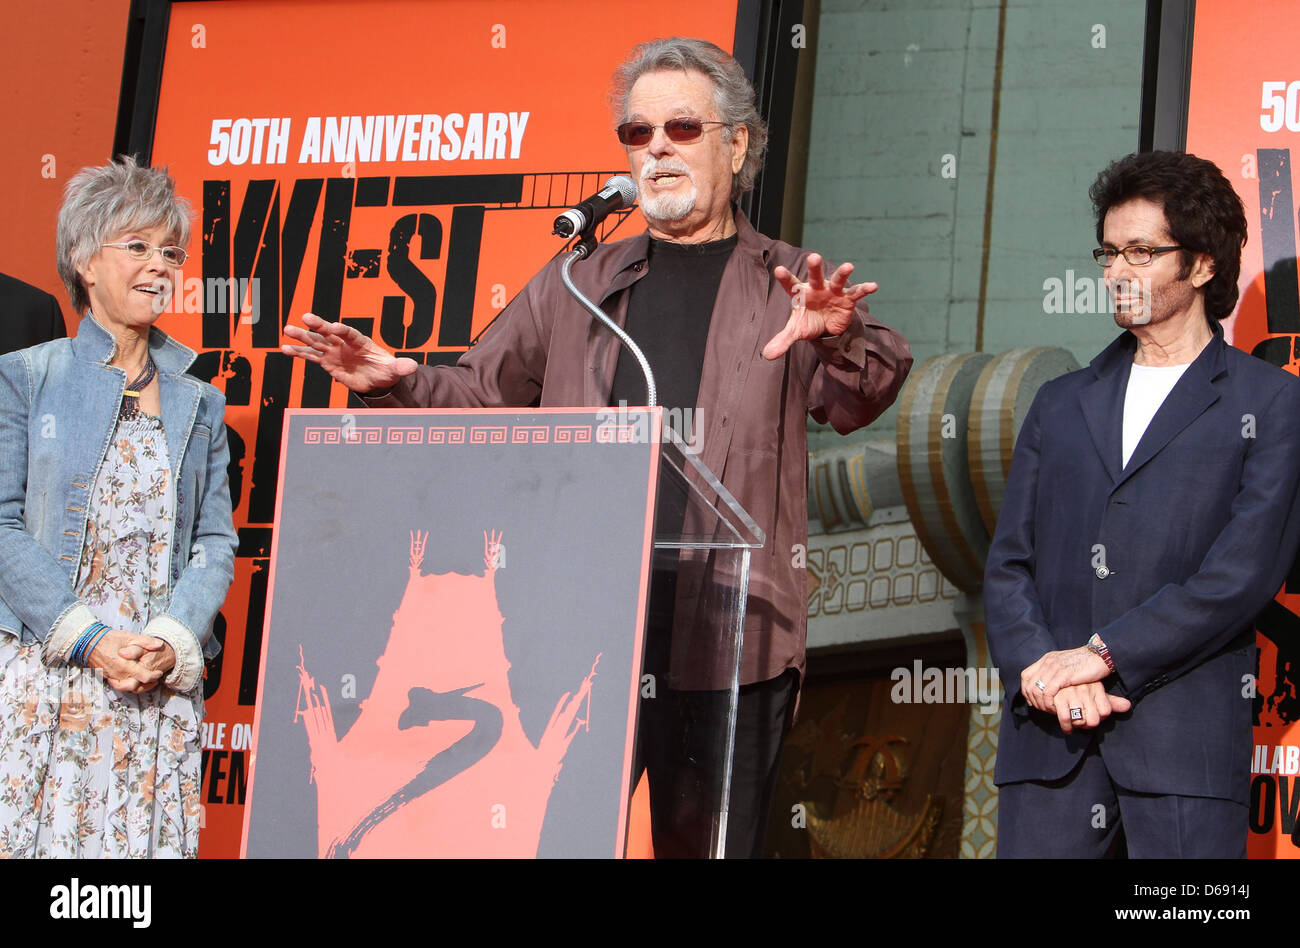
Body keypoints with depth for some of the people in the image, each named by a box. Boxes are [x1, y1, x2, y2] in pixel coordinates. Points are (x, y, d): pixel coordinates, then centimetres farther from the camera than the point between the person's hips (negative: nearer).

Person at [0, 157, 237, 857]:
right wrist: (89, 638, -14)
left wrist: (171, 642, -10)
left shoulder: (199, 404, 14)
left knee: (146, 841, -3)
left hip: (163, 685, 3)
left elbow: (215, 541, 8)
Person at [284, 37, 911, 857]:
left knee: (712, 845, 3)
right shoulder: (577, 288, 18)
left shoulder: (789, 287, 8)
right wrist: (395, 383, 2)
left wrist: (837, 338, -30)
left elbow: (862, 397, -7)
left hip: (727, 639, -2)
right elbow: (479, 394, 22)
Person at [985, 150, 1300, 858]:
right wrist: (1042, 670, -6)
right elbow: (1007, 565, 13)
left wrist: (1104, 655, -10)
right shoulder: (1061, 404, 20)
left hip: (1186, 742, -4)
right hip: (1050, 740, 4)